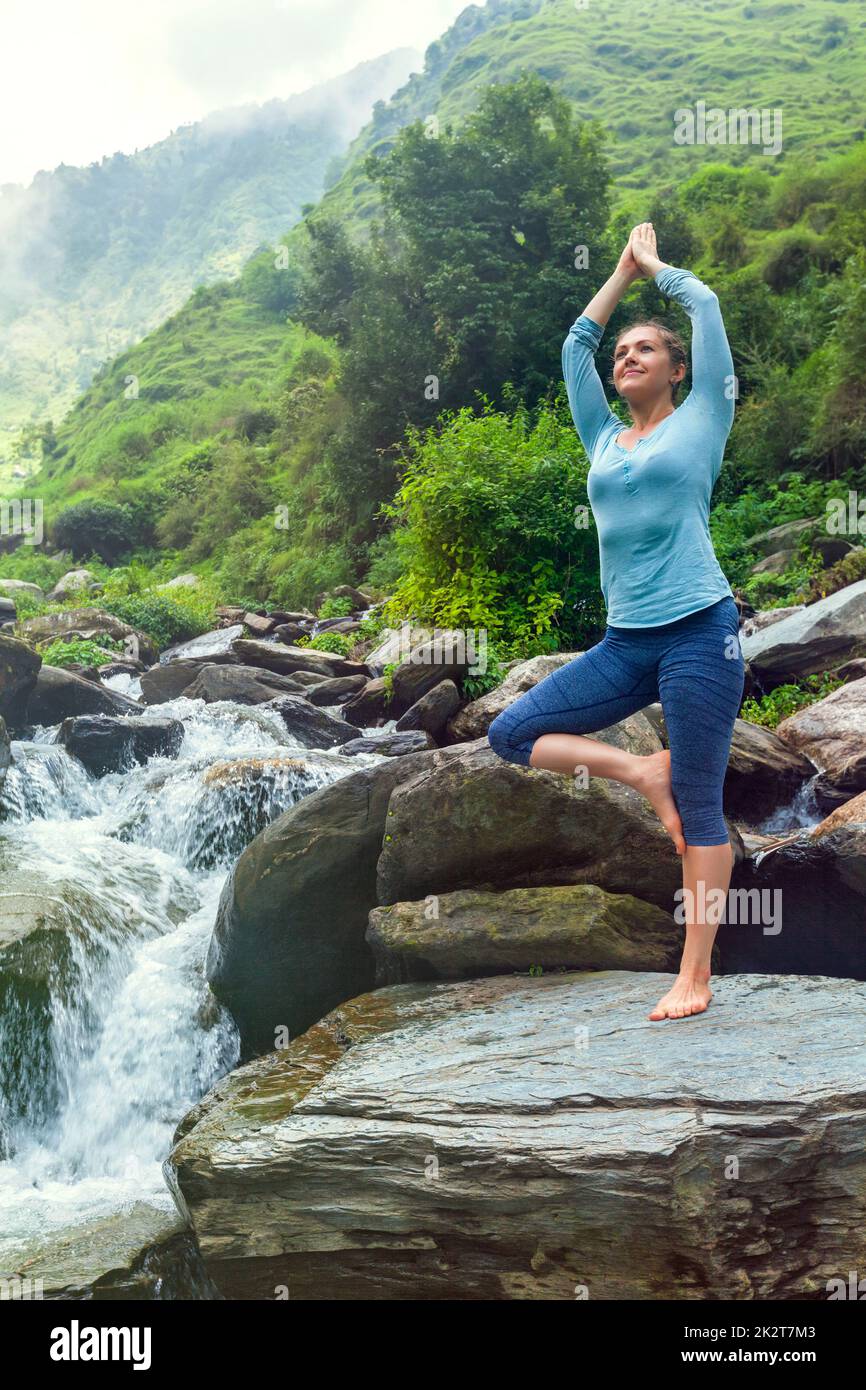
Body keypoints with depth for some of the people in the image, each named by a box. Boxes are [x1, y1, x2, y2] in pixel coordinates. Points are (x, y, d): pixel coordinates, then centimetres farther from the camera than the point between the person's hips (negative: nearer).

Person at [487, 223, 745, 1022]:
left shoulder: (700, 420, 8)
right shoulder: (605, 440, 19)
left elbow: (706, 305, 10)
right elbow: (577, 345, 25)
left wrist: (652, 263, 26)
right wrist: (622, 273, 32)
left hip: (700, 632, -5)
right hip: (626, 643, 5)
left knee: (700, 807, -4)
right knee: (511, 734, -4)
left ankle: (695, 975, 4)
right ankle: (642, 773, 6)